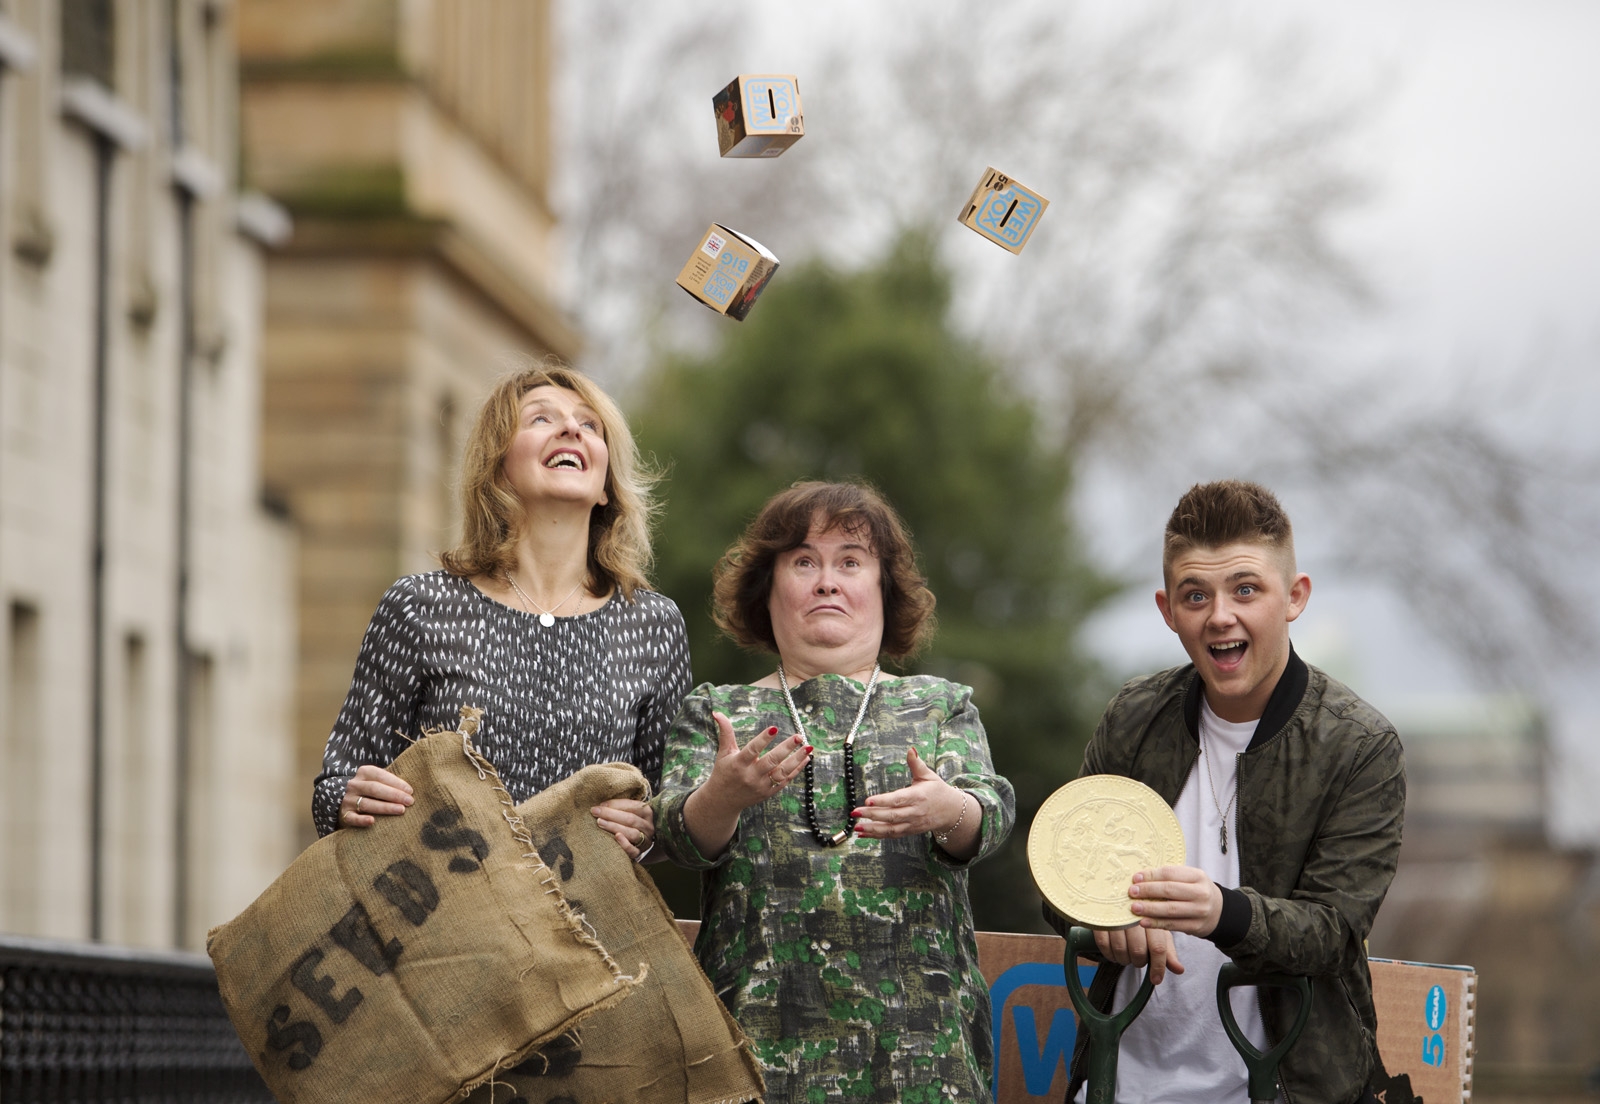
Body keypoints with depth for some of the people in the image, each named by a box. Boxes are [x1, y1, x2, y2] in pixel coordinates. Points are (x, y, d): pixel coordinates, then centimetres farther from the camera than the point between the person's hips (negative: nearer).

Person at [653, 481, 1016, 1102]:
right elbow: (680, 837, -3)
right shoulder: (715, 713, 13)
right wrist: (725, 794, -26)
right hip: (761, 1031, 0)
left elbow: (992, 813, -2)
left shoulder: (941, 706, 15)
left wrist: (948, 810, -26)